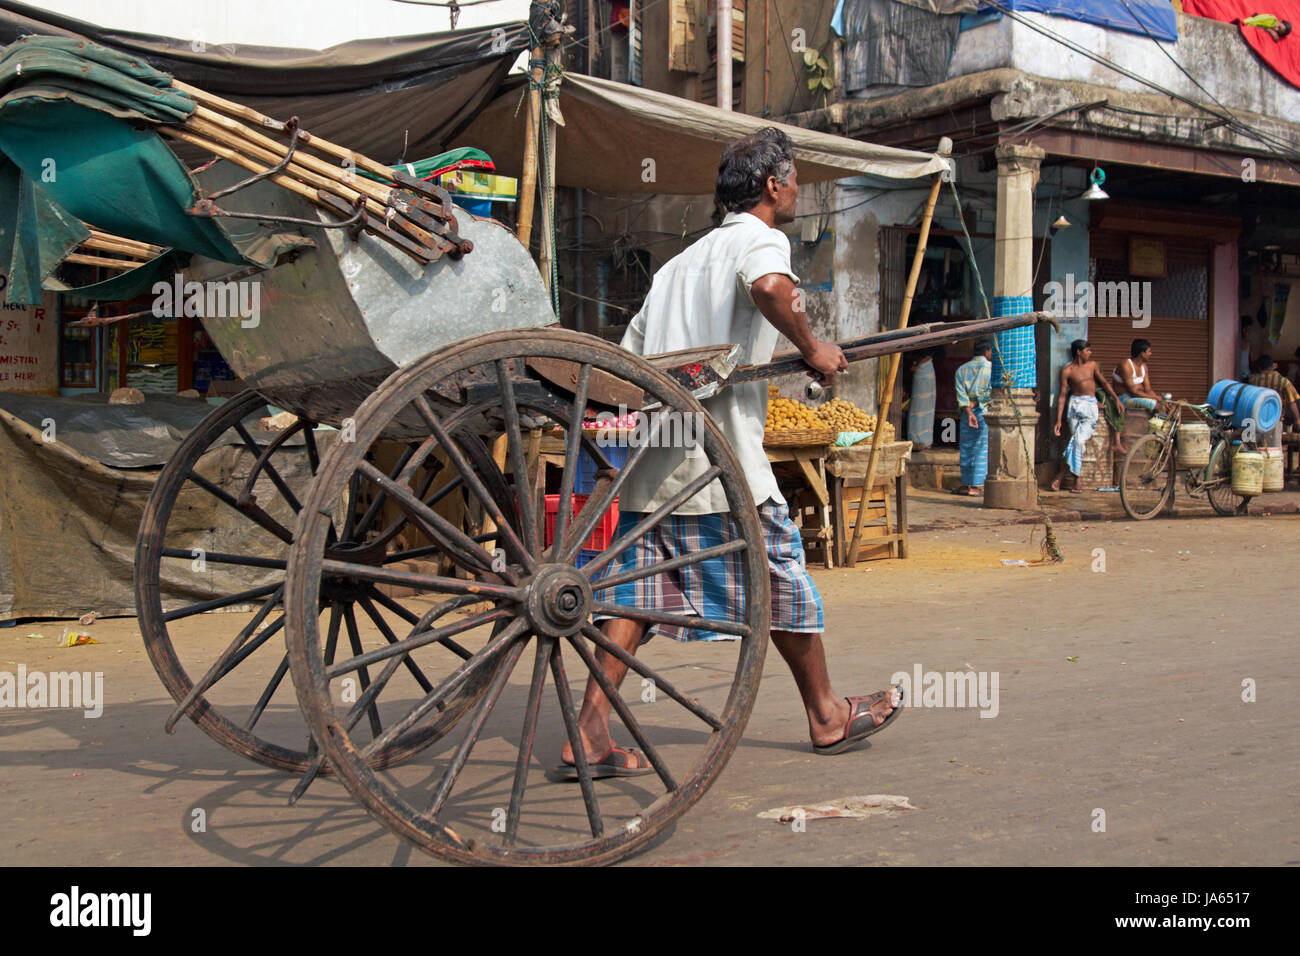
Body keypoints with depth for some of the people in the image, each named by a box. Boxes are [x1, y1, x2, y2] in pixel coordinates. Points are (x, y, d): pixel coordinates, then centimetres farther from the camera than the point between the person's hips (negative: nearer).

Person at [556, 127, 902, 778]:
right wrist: (811, 348, -13)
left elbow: (628, 359, 20)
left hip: (651, 457, 7)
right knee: (780, 576, 9)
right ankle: (827, 716, 25)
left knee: (636, 590, 6)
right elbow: (769, 286, -26)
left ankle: (588, 734, -1)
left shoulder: (679, 261, 23)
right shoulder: (760, 238, -1)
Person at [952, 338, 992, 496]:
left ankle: (966, 483, 10)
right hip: (985, 412, -3)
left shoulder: (962, 369, 9)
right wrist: (976, 403, -4)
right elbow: (992, 391, -12)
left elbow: (961, 393, -3)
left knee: (966, 448, 9)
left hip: (967, 413, 3)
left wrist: (968, 411, -10)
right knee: (982, 449, -2)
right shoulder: (991, 368, -2)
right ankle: (978, 485, -5)